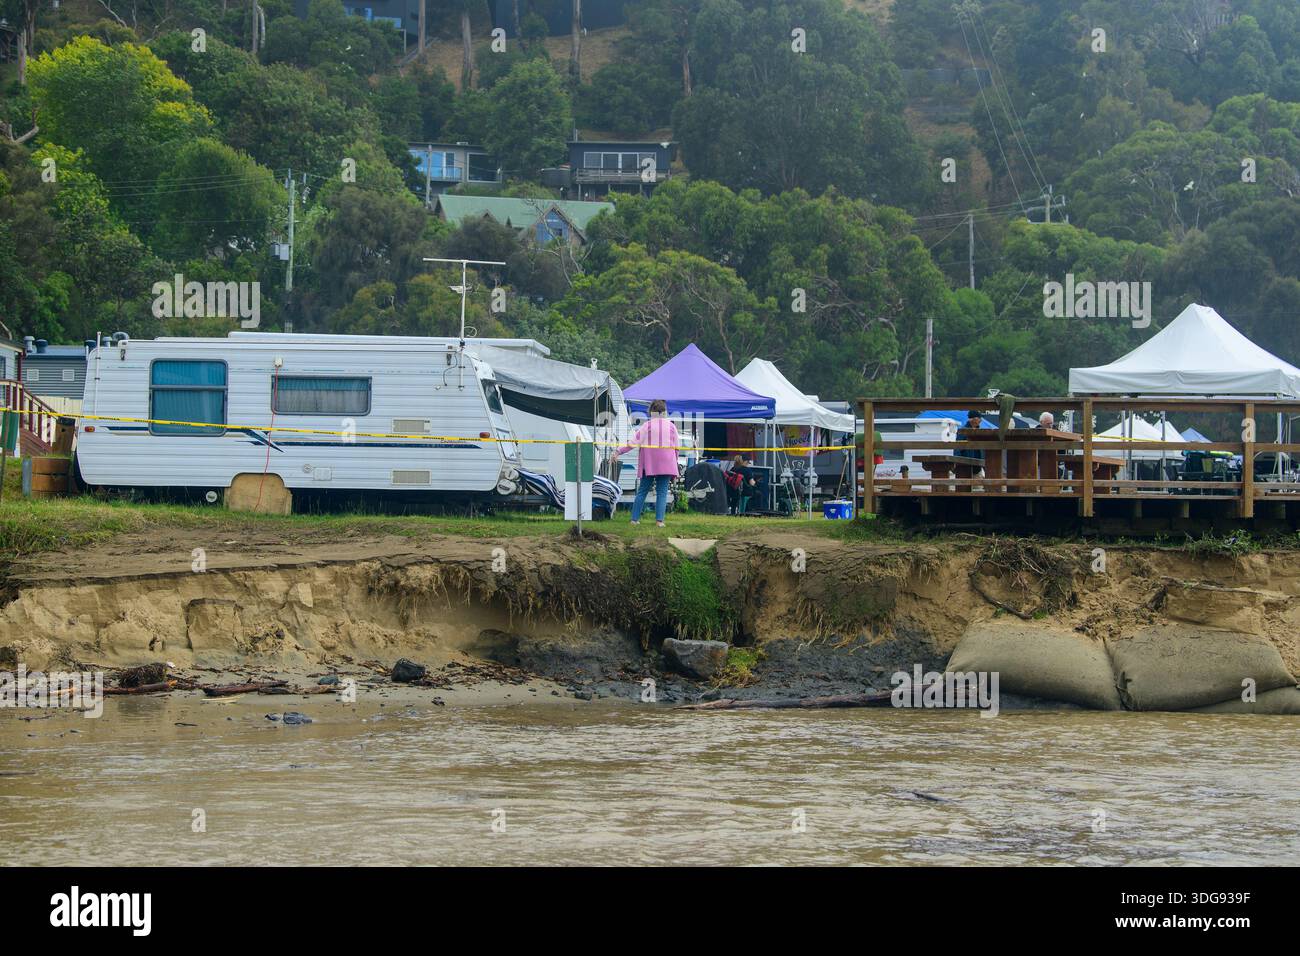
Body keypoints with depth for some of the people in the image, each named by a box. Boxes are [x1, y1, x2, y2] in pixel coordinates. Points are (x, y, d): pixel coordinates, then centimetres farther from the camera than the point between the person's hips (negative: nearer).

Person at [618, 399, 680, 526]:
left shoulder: (647, 426, -5)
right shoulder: (671, 426, 3)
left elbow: (634, 442, -9)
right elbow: (676, 447, 8)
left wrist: (619, 451, -5)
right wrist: (675, 461, 19)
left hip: (648, 465, -1)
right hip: (665, 465, 1)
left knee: (642, 491, 7)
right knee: (662, 492, 2)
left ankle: (635, 518, 6)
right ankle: (659, 520, -8)